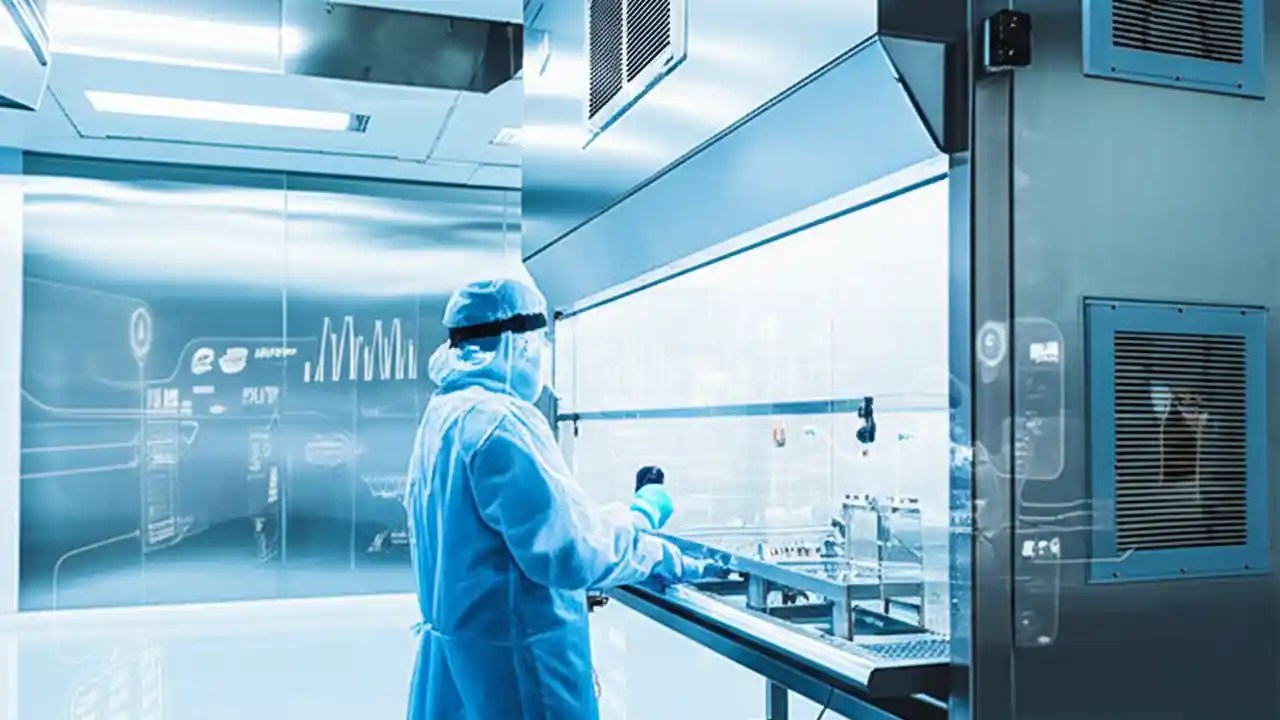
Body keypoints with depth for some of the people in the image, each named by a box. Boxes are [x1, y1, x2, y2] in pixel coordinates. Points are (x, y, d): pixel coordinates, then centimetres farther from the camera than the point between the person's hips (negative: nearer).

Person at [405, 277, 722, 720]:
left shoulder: (444, 413, 11)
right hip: (511, 657, -9)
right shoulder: (503, 421, -21)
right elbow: (569, 550, -24)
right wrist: (644, 514, -5)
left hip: (453, 648, 10)